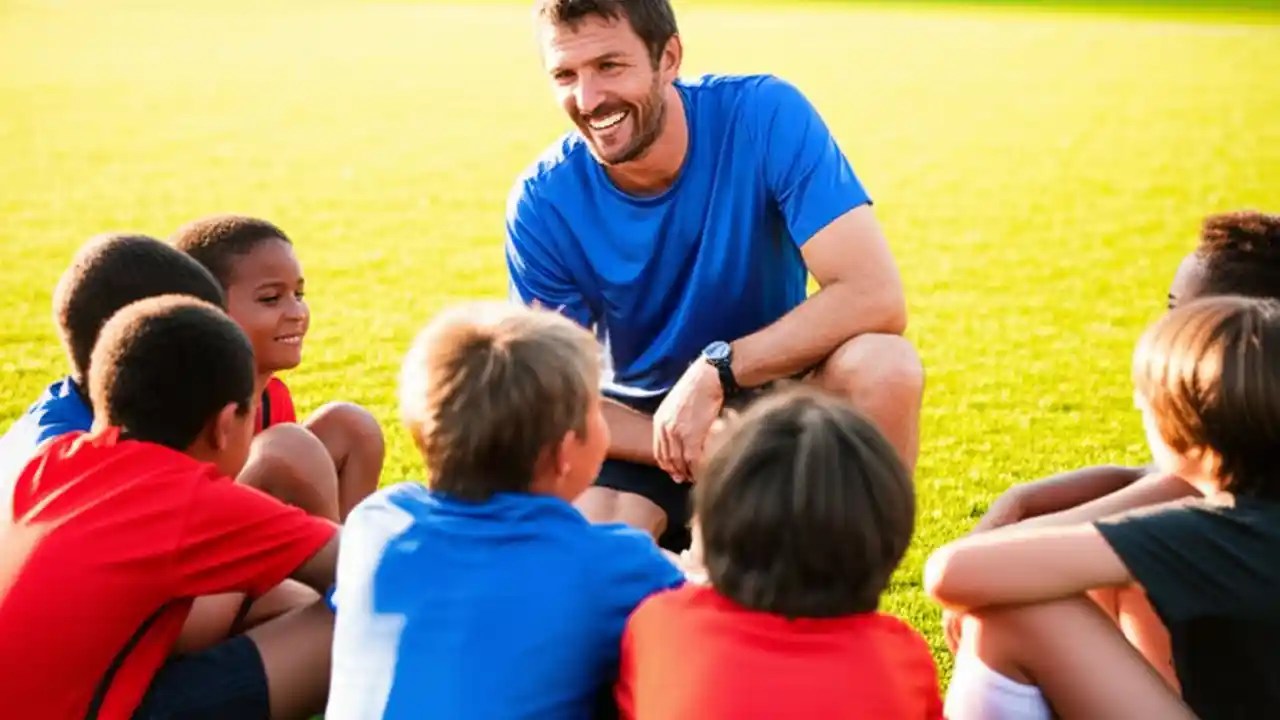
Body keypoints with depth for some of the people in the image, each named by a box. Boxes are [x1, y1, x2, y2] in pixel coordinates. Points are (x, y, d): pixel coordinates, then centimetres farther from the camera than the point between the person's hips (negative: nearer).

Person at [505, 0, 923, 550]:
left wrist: (715, 371, -32)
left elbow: (875, 297, -28)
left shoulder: (765, 116, -22)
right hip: (639, 423, 1)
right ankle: (677, 557, 12)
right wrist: (693, 454, -26)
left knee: (885, 367, -32)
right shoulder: (543, 201, -17)